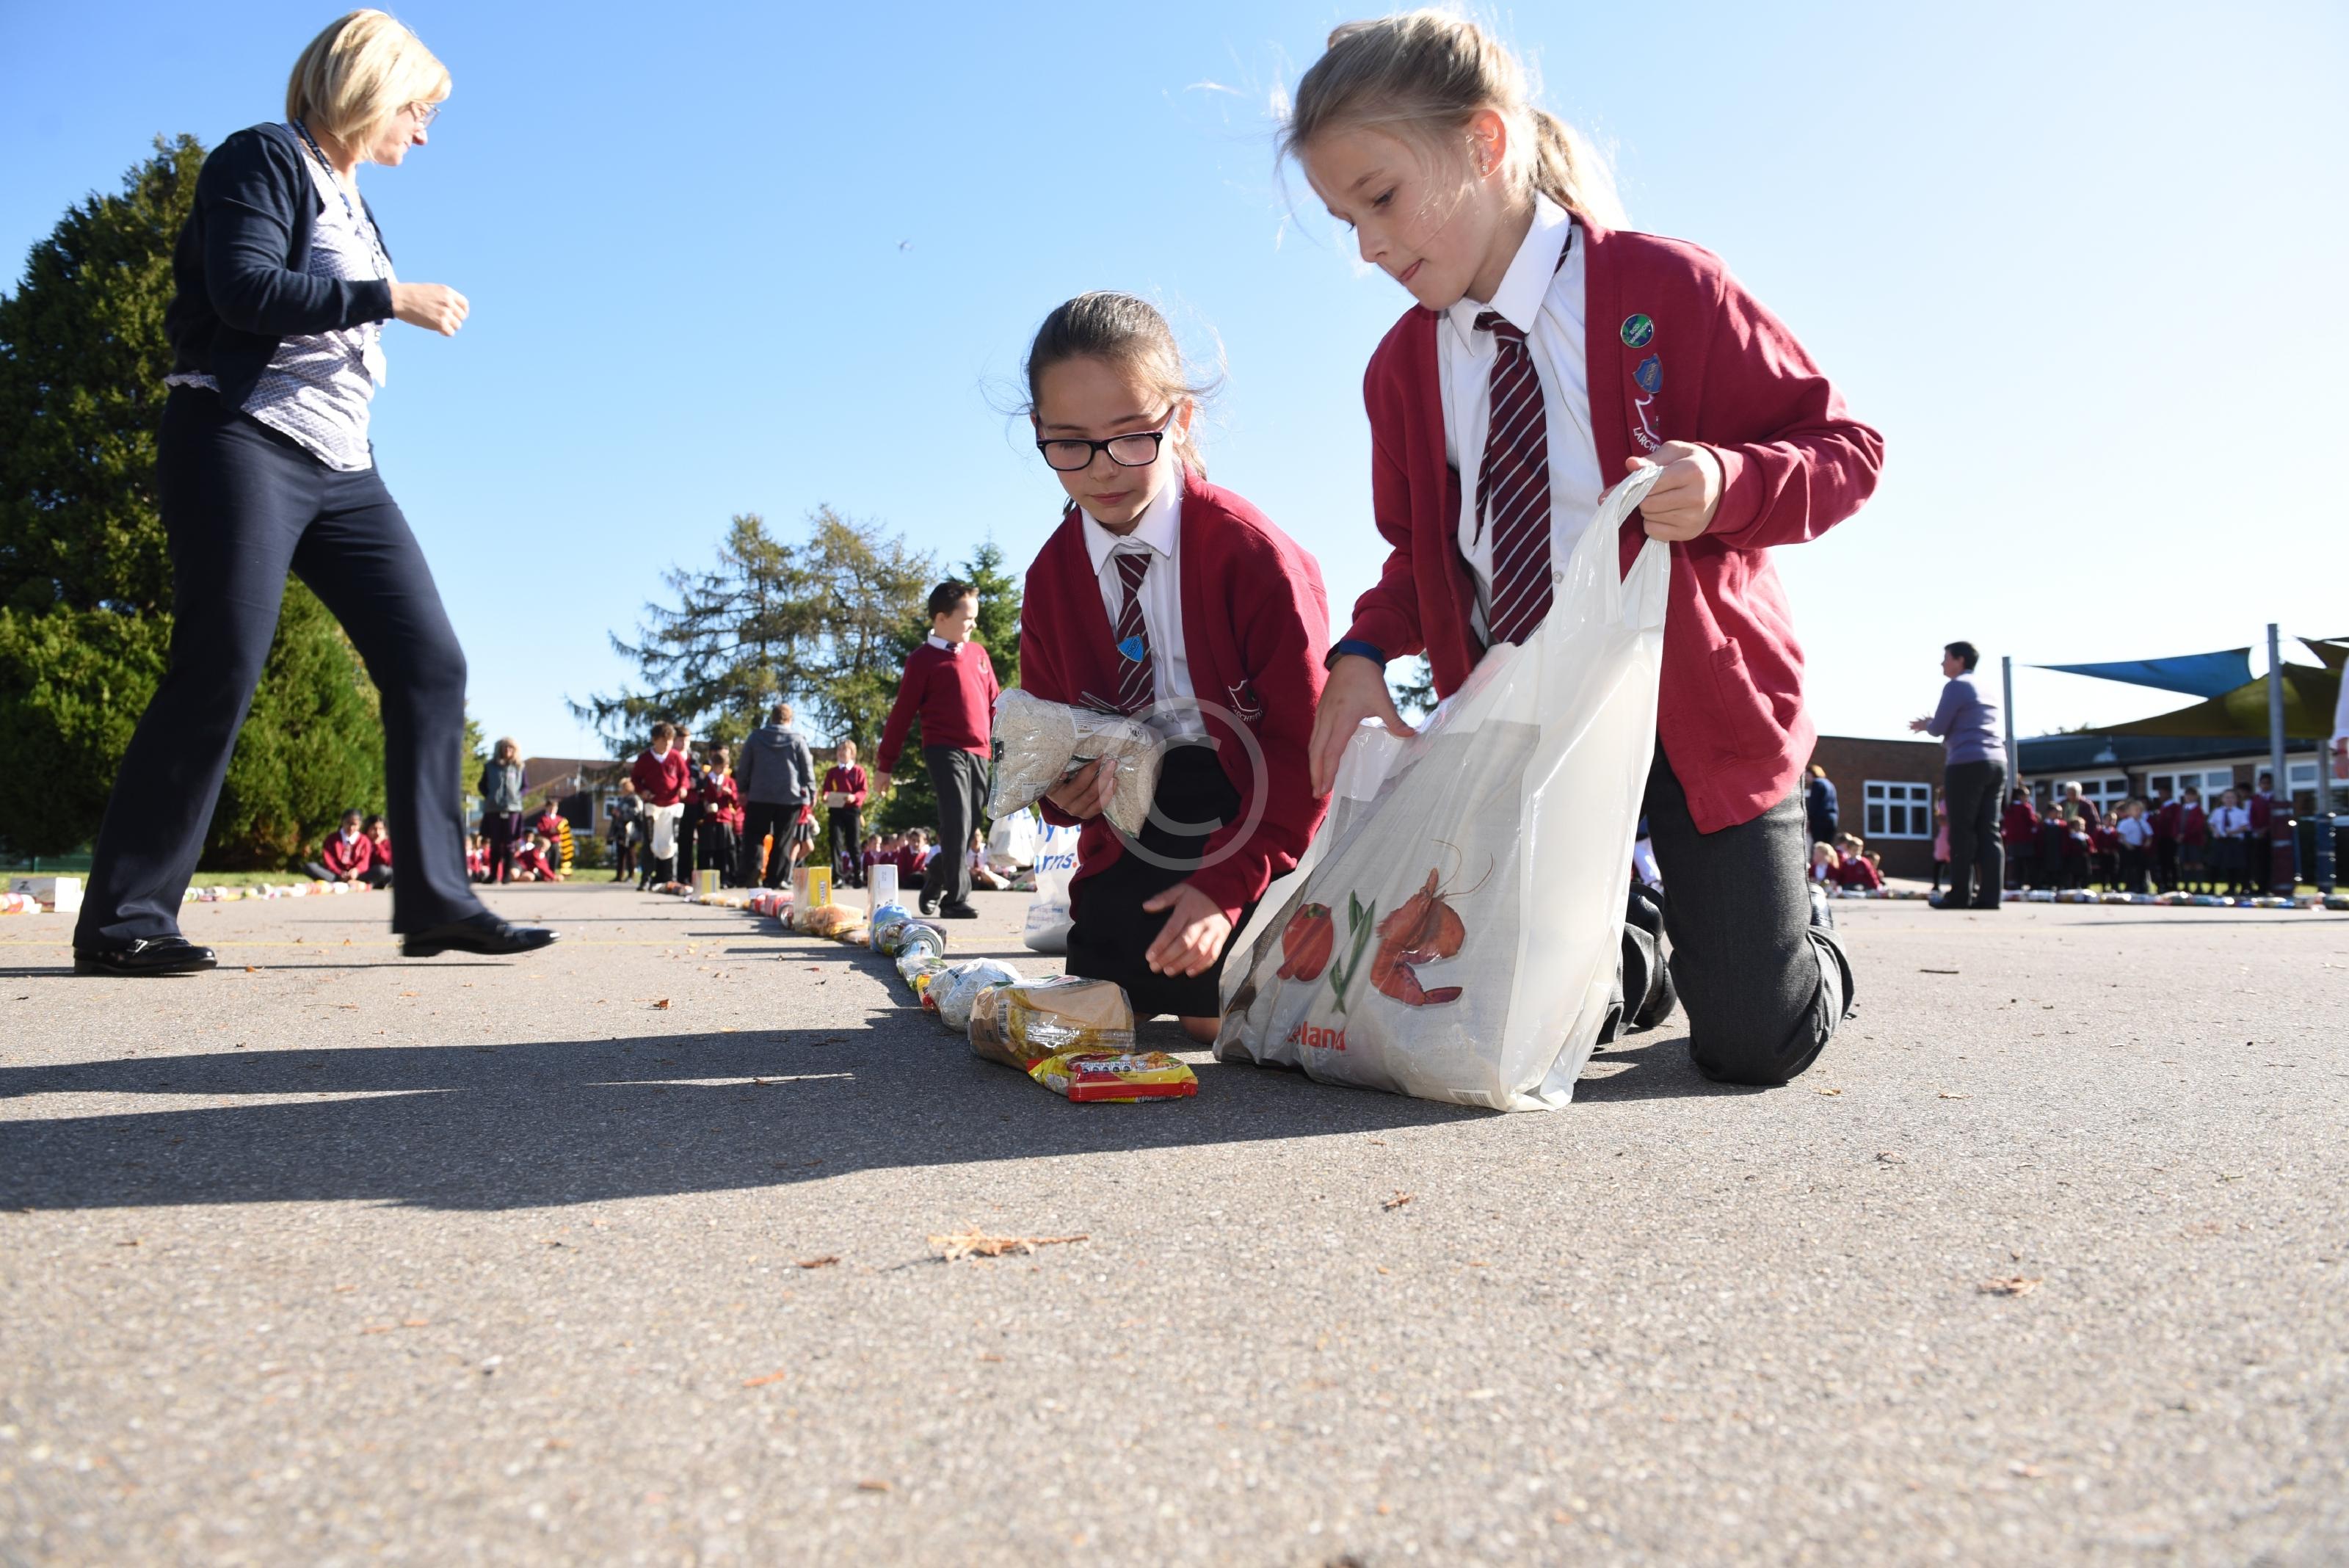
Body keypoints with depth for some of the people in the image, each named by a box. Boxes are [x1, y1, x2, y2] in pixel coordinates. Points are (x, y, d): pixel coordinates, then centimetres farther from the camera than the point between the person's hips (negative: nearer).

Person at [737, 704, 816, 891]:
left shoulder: (755, 737, 6)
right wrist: (811, 793, 8)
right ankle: (777, 880, -1)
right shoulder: (797, 740, 0)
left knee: (754, 838, 7)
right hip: (790, 797, -1)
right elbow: (808, 770, 1)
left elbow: (744, 767, 8)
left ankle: (749, 877, -5)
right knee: (783, 840, 3)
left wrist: (742, 789, 17)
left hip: (759, 796, 1)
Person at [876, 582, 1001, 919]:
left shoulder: (978, 654, 15)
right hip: (944, 750, -6)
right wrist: (885, 765, -3)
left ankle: (935, 888, 27)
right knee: (957, 822, -15)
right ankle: (956, 899, -9)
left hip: (978, 752, 6)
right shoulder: (923, 659, -2)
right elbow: (902, 713, -2)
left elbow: (994, 704, 21)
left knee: (967, 827, 9)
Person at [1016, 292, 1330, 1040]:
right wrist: (1062, 787, -16)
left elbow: (1304, 747, -16)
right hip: (1128, 832, 5)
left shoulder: (1252, 553, -16)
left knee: (1215, 1016, -12)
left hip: (1247, 824, -4)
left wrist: (1226, 885, -24)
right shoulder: (1051, 575, 2)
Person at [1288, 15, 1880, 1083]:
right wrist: (1363, 655, -8)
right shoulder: (1402, 370, 3)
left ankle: (1808, 939, 30)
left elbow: (1845, 450, -7)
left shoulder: (1663, 290, -11)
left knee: (1752, 1043, -8)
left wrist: (1727, 483, -29)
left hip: (1693, 702, -4)